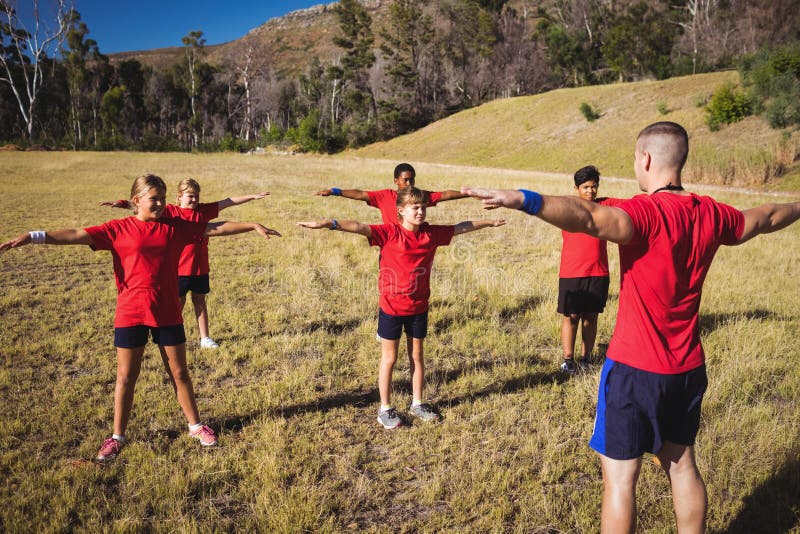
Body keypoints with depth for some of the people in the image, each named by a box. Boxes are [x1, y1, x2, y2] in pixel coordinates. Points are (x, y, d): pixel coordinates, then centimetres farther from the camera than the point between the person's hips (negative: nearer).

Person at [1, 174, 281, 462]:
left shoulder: (176, 226, 1)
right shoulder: (119, 229, -5)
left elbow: (217, 228, 2)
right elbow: (77, 235, -13)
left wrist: (253, 225, 0)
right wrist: (32, 237, -23)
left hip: (168, 313, 2)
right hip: (130, 314, -1)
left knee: (179, 372, 12)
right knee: (126, 376, 8)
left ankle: (196, 425, 27)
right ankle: (117, 436, 24)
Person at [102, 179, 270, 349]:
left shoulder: (203, 210, 3)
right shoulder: (171, 211, -6)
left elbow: (228, 202, 4)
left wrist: (252, 196, 5)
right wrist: (122, 203, -28)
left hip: (200, 268, 3)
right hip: (179, 269, -3)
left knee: (200, 301, 15)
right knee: (178, 303, 7)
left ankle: (205, 338, 24)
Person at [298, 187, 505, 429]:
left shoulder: (431, 233, -1)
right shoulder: (389, 233, -14)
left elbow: (461, 227, 13)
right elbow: (359, 227, -28)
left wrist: (489, 222, 25)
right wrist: (326, 223, -41)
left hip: (419, 308, 4)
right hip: (391, 308, -4)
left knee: (416, 355, 17)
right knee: (389, 358, 9)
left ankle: (417, 403, 34)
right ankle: (385, 409, 22)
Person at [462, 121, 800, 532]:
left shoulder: (648, 212, -20)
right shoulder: (711, 214, 2)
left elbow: (591, 219, -41)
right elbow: (765, 218, 23)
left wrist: (522, 200, -54)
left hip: (635, 367, -7)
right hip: (688, 367, 7)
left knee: (620, 476, 5)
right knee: (681, 464, 23)